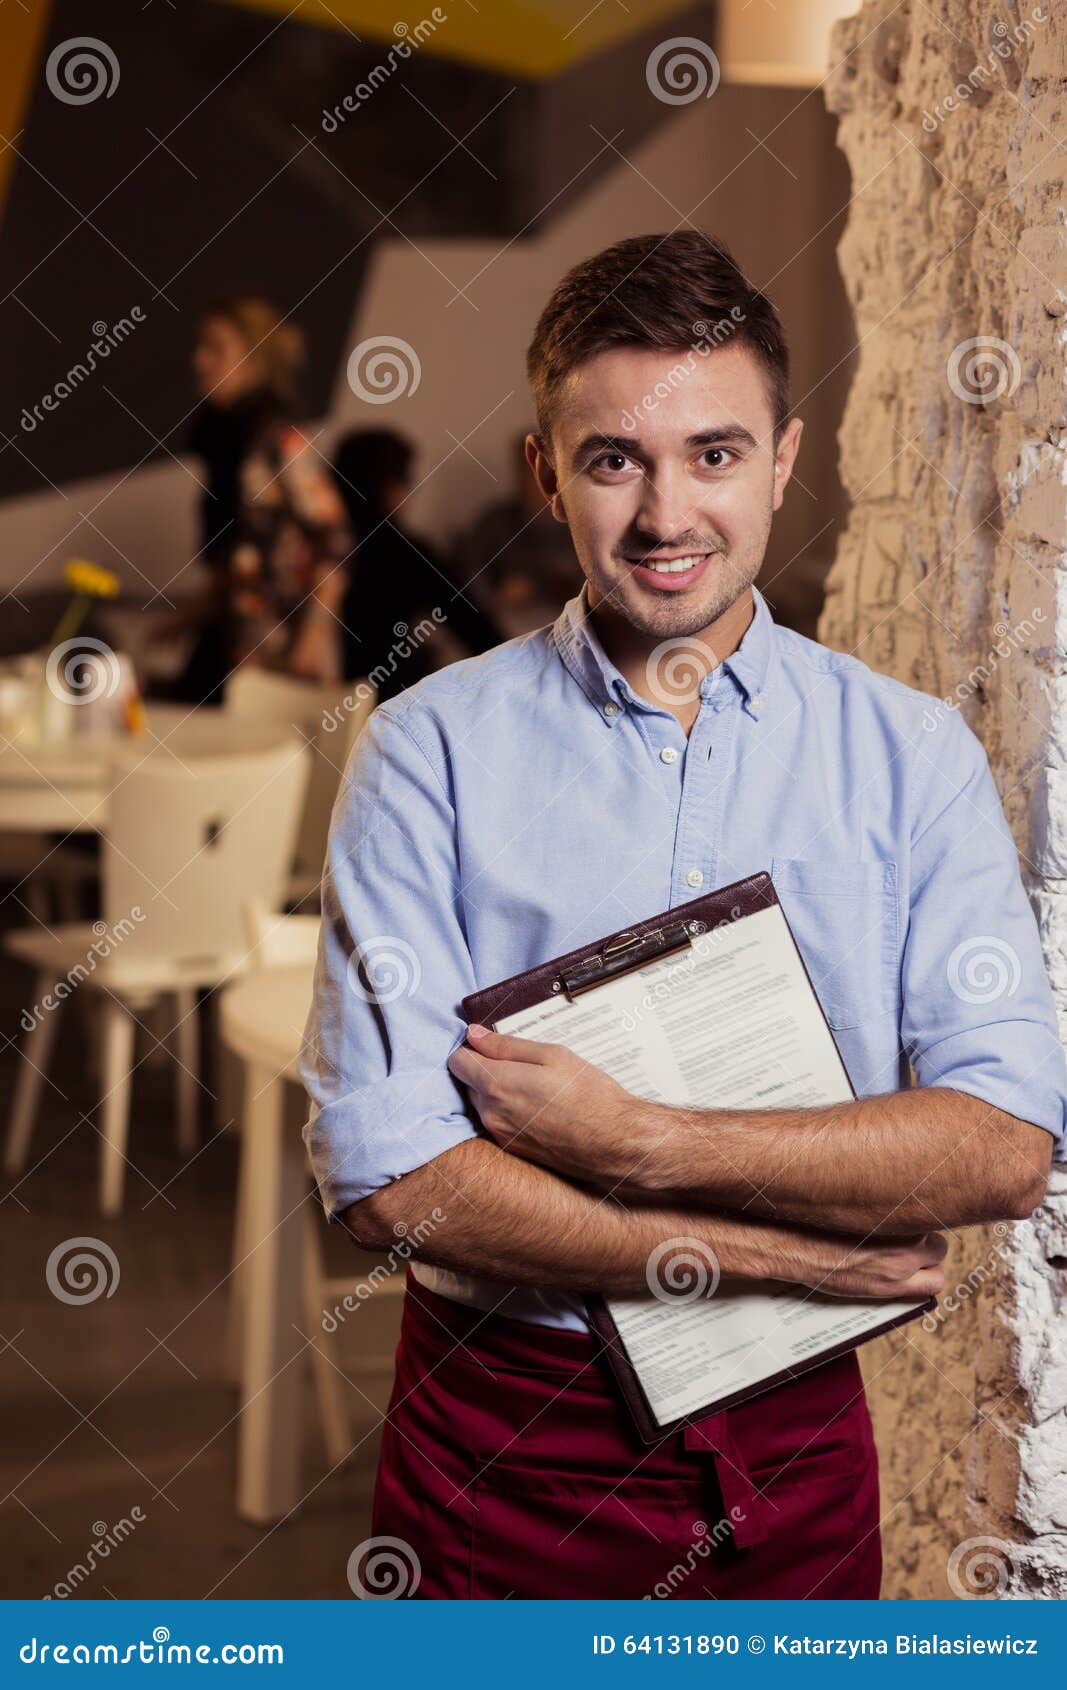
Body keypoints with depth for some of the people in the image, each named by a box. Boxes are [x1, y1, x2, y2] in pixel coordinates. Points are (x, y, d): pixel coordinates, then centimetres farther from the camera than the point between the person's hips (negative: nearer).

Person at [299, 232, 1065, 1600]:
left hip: (797, 1438, 2)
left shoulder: (914, 756, -3)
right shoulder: (431, 751, -8)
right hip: (499, 1443, -1)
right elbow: (386, 1176, -15)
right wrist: (777, 1252, -14)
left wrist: (635, 1141, -20)